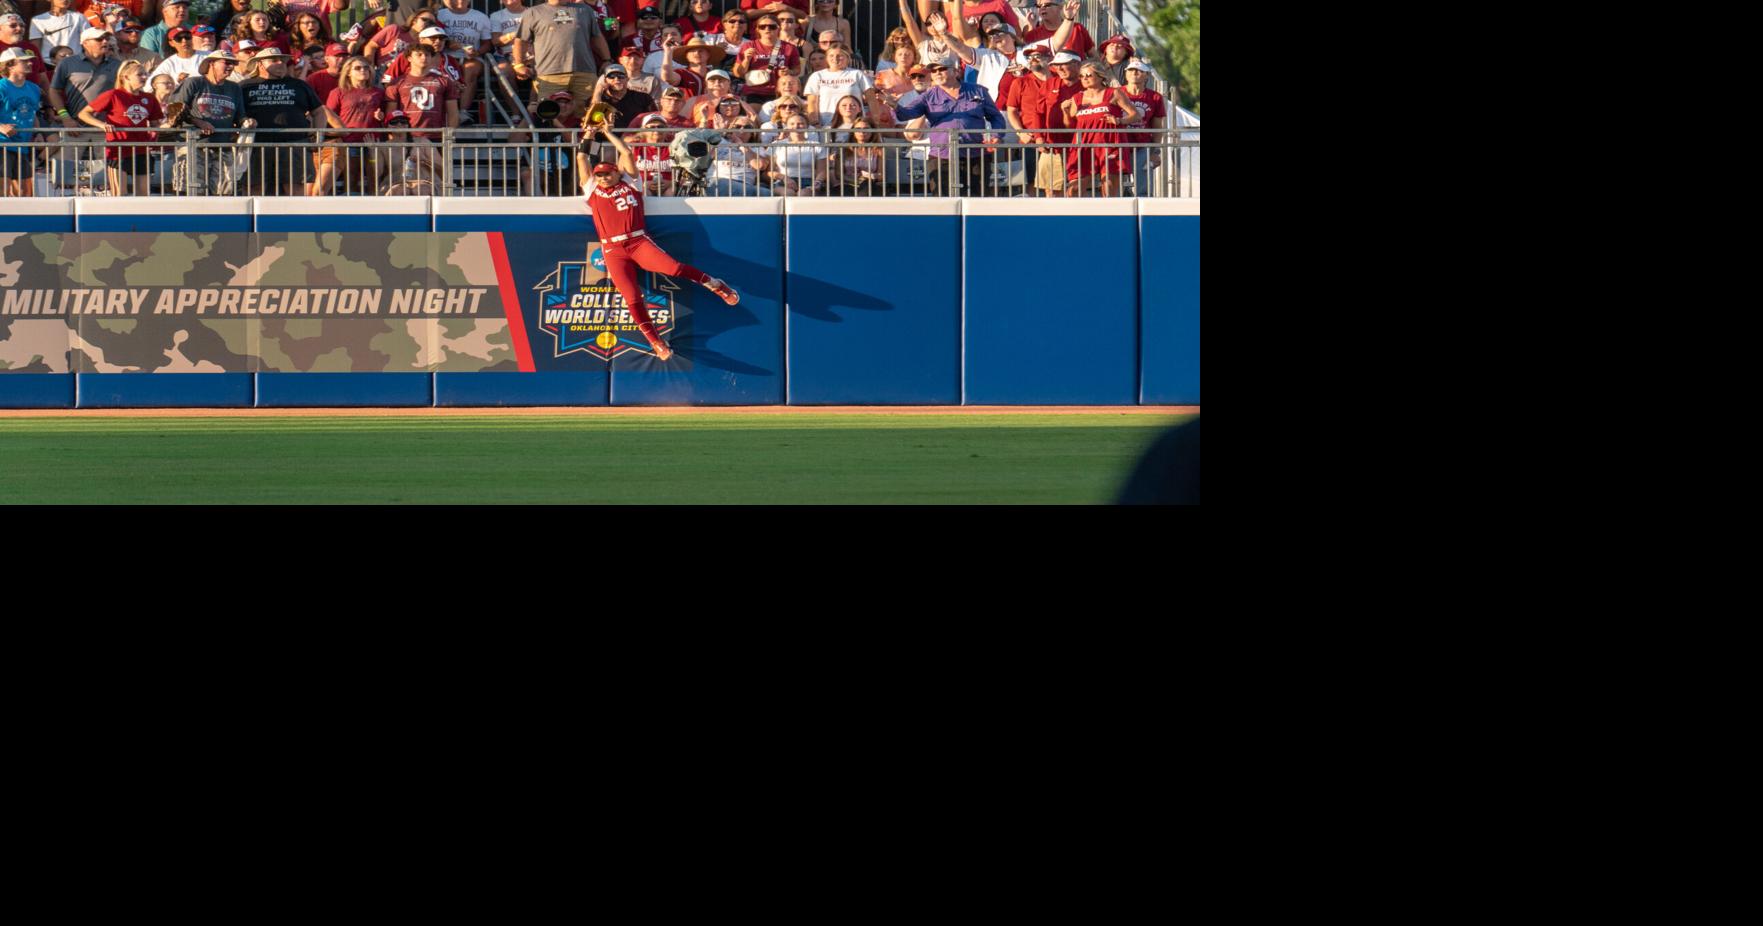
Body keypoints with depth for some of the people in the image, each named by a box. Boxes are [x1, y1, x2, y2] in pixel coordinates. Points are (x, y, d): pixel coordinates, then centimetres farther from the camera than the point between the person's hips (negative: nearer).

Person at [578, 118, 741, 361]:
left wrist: (608, 133, 22)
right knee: (632, 299, -14)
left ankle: (713, 283, -1)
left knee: (672, 268, -24)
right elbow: (581, 160, 12)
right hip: (613, 251, 0)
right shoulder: (592, 190, 16)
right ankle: (655, 342, -2)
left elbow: (626, 153, 13)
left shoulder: (628, 184, 17)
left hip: (639, 242, 0)